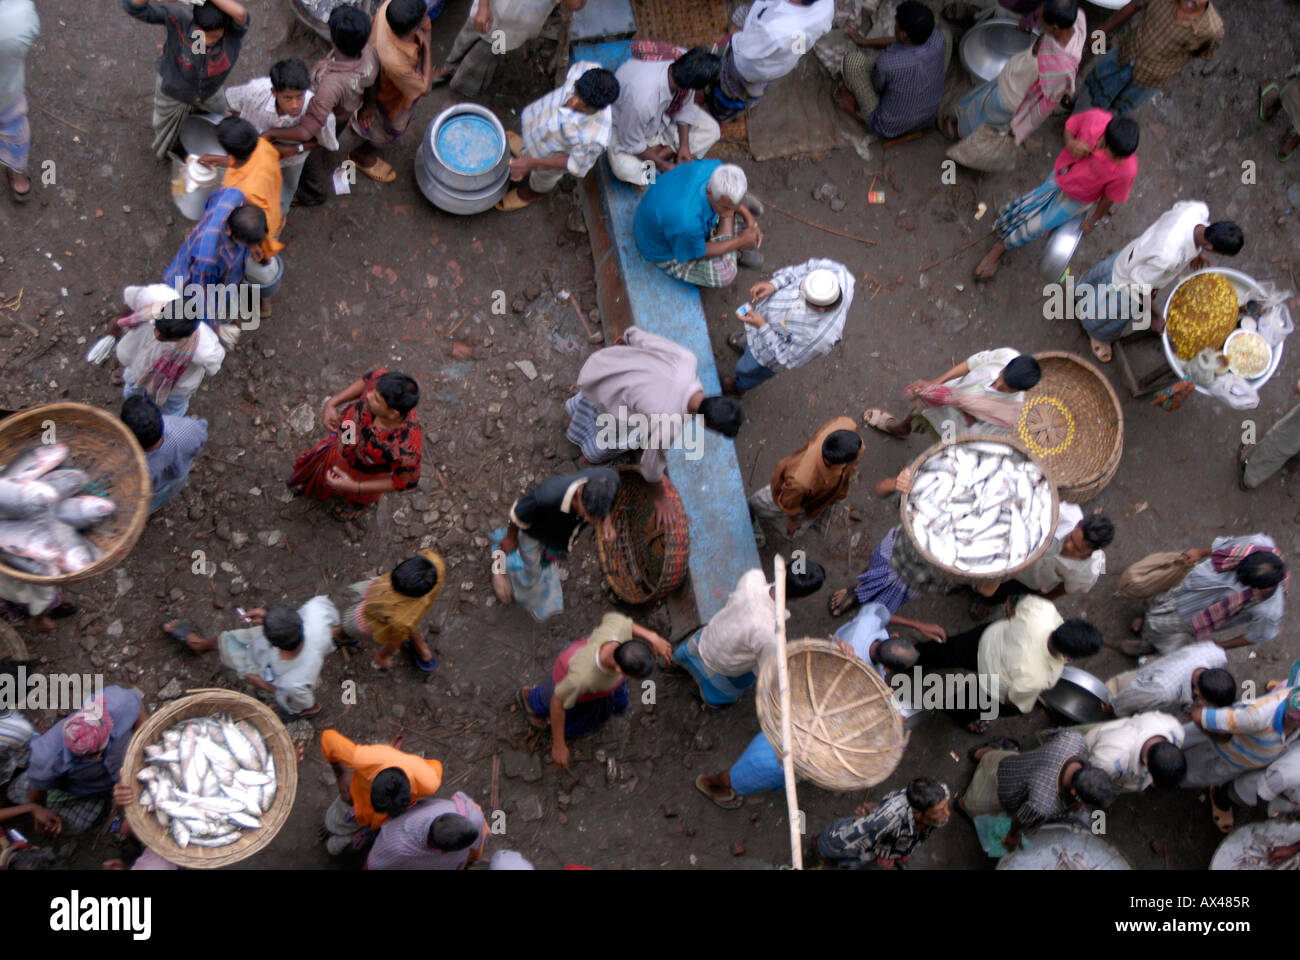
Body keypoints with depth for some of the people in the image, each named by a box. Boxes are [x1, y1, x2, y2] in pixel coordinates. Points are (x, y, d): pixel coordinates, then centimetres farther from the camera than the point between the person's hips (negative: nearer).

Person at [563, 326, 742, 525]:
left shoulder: (686, 358, -24)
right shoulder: (669, 425, -33)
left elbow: (645, 339, -6)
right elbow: (652, 461, -13)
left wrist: (630, 335, 18)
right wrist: (660, 497, 6)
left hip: (602, 360, 5)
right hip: (596, 386, -5)